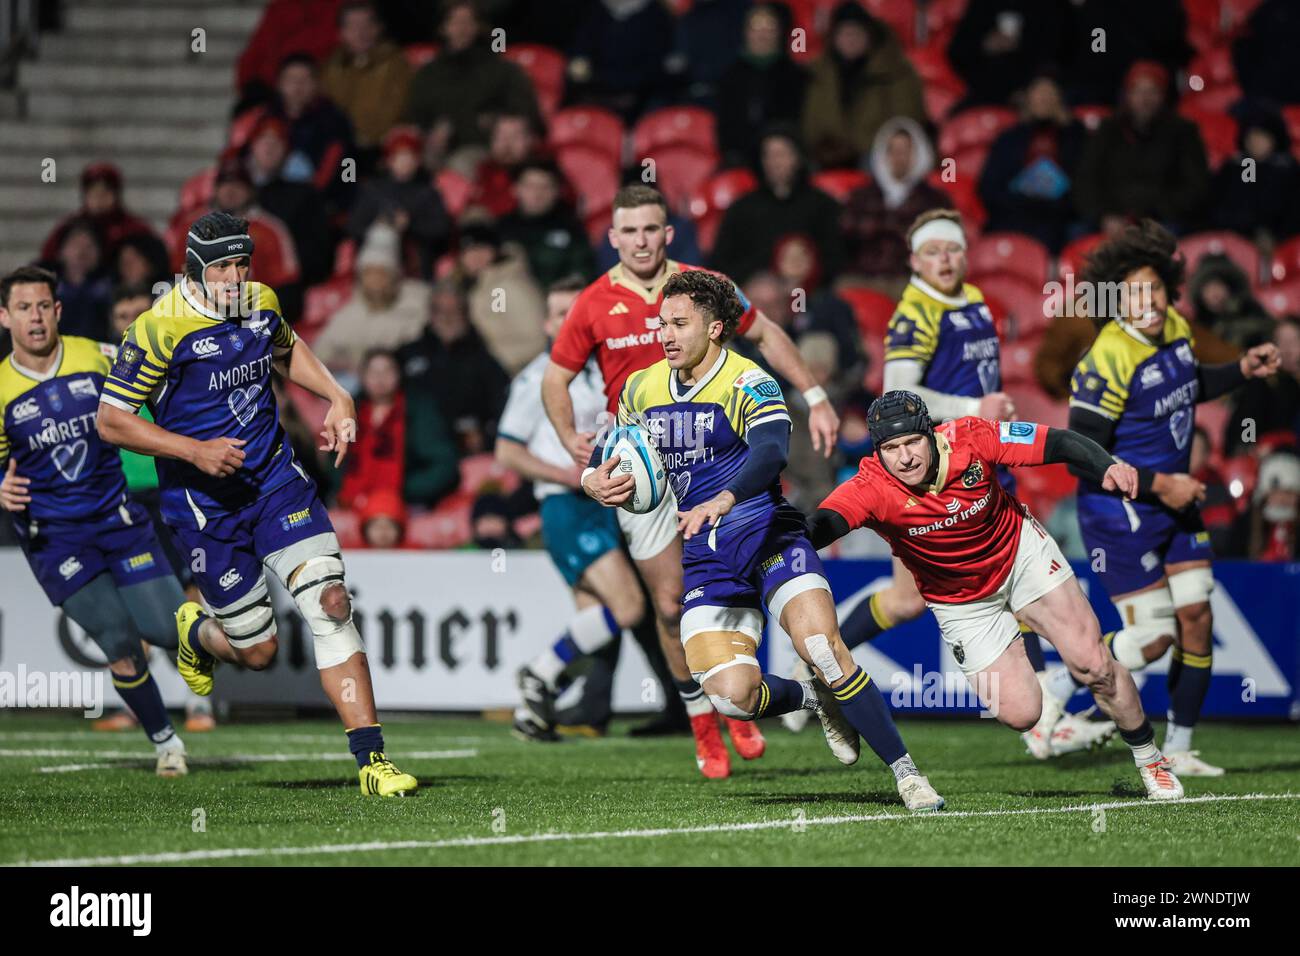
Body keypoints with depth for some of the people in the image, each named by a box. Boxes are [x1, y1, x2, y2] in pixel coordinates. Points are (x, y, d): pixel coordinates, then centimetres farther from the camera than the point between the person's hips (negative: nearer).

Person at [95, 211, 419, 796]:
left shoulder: (261, 304, 3)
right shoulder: (161, 329, -15)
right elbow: (110, 420, -12)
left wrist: (336, 397, 10)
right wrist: (195, 452, -20)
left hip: (275, 479, 4)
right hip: (205, 505, -4)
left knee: (330, 601, -15)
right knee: (258, 651, 2)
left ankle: (371, 759, -13)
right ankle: (196, 632, 40)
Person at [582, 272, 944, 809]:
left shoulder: (748, 384, -10)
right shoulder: (641, 389, 9)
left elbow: (770, 453, -28)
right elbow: (608, 455, 21)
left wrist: (722, 500, -46)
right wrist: (594, 480, -4)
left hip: (766, 534, -4)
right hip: (704, 560, 4)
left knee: (822, 648, -26)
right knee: (732, 697, -16)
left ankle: (906, 773, -15)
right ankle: (814, 700, 18)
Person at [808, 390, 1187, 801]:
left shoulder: (968, 438, -26)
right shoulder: (872, 487, -30)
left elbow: (1060, 443, -21)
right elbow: (822, 525, -46)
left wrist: (1108, 467, -39)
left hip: (1021, 551, 0)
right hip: (963, 603, 0)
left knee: (1092, 665, -9)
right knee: (1019, 713, -8)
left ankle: (1149, 757, 15)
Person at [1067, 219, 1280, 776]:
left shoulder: (1176, 331, 2)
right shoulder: (1108, 361, -24)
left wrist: (1241, 371, 10)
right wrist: (1158, 485, -22)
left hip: (1172, 501, 8)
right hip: (1119, 515, -8)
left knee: (1195, 617, 5)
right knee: (1153, 636, -9)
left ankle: (1177, 750, 16)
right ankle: (1050, 691, 12)